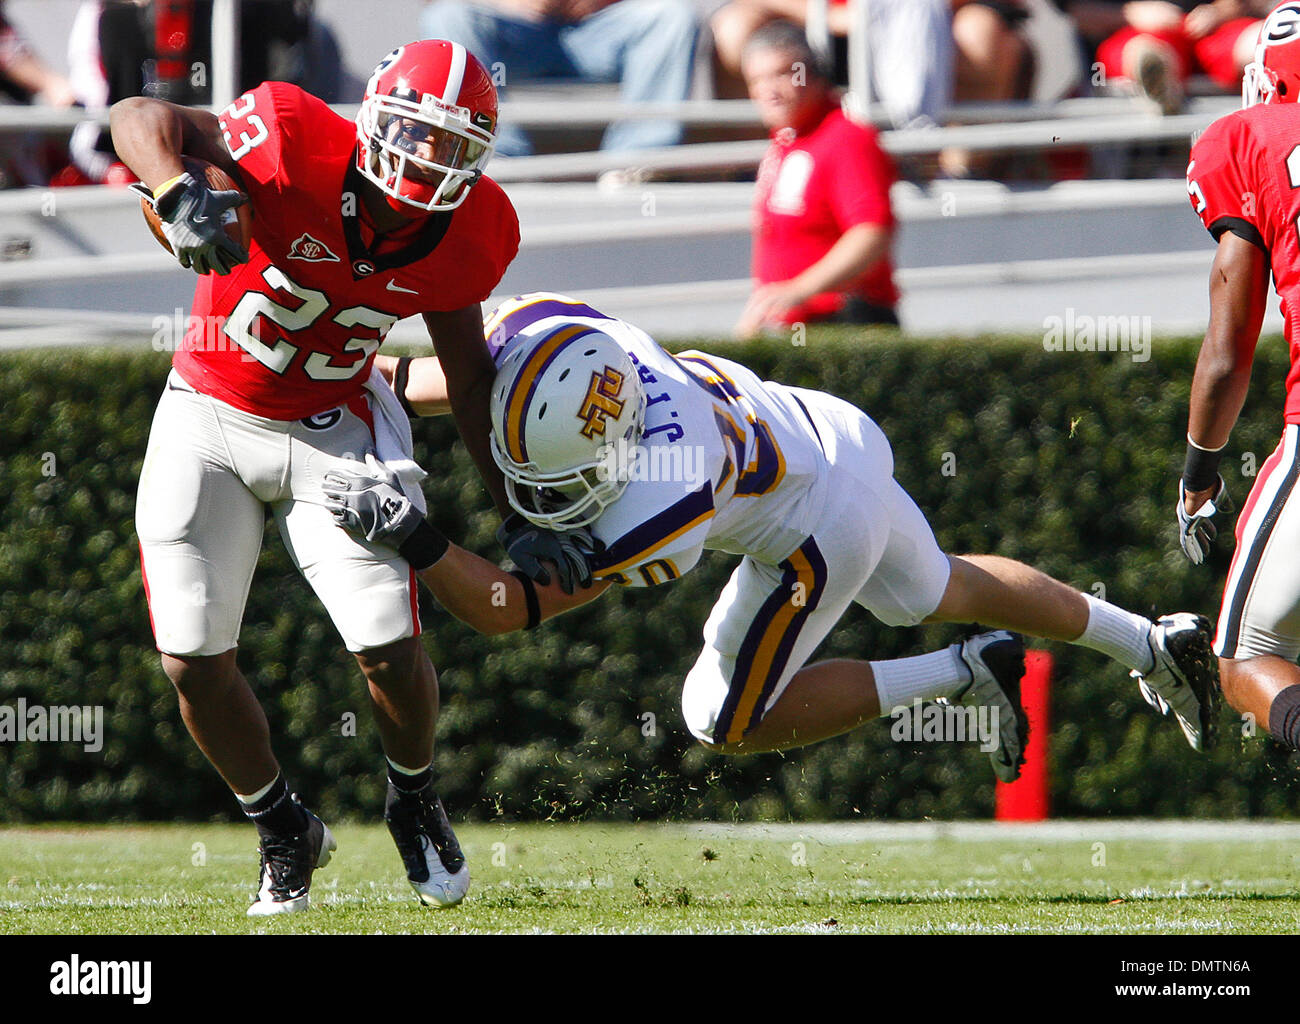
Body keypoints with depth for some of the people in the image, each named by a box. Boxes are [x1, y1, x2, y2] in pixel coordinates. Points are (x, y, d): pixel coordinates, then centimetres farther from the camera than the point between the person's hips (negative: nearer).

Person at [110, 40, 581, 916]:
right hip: (206, 416, -1)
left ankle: (416, 802, 22)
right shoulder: (297, 145, -26)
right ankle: (282, 831, 23)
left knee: (390, 647, -12)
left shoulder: (465, 232, -12)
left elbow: (469, 376, 4)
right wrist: (180, 192, -44)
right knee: (194, 662, -4)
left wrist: (517, 510, 5)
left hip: (328, 429, 1)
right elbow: (141, 117, -23)